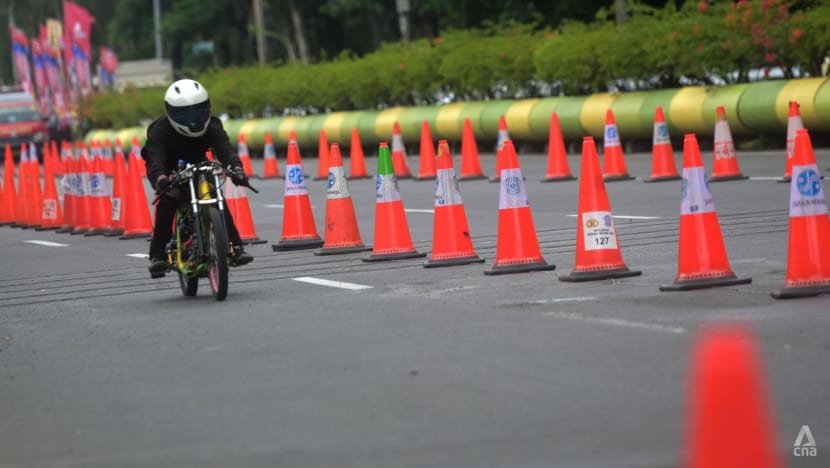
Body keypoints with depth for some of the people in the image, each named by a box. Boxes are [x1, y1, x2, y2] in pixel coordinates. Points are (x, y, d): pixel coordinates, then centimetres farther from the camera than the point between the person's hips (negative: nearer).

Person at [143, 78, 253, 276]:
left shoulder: (211, 127, -19)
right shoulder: (160, 130, -27)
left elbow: (225, 148, -34)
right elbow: (155, 158, -42)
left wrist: (236, 168, -56)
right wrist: (161, 178, -65)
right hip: (168, 171, -3)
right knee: (168, 197, -32)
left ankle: (235, 247, -18)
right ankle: (158, 254, -31)